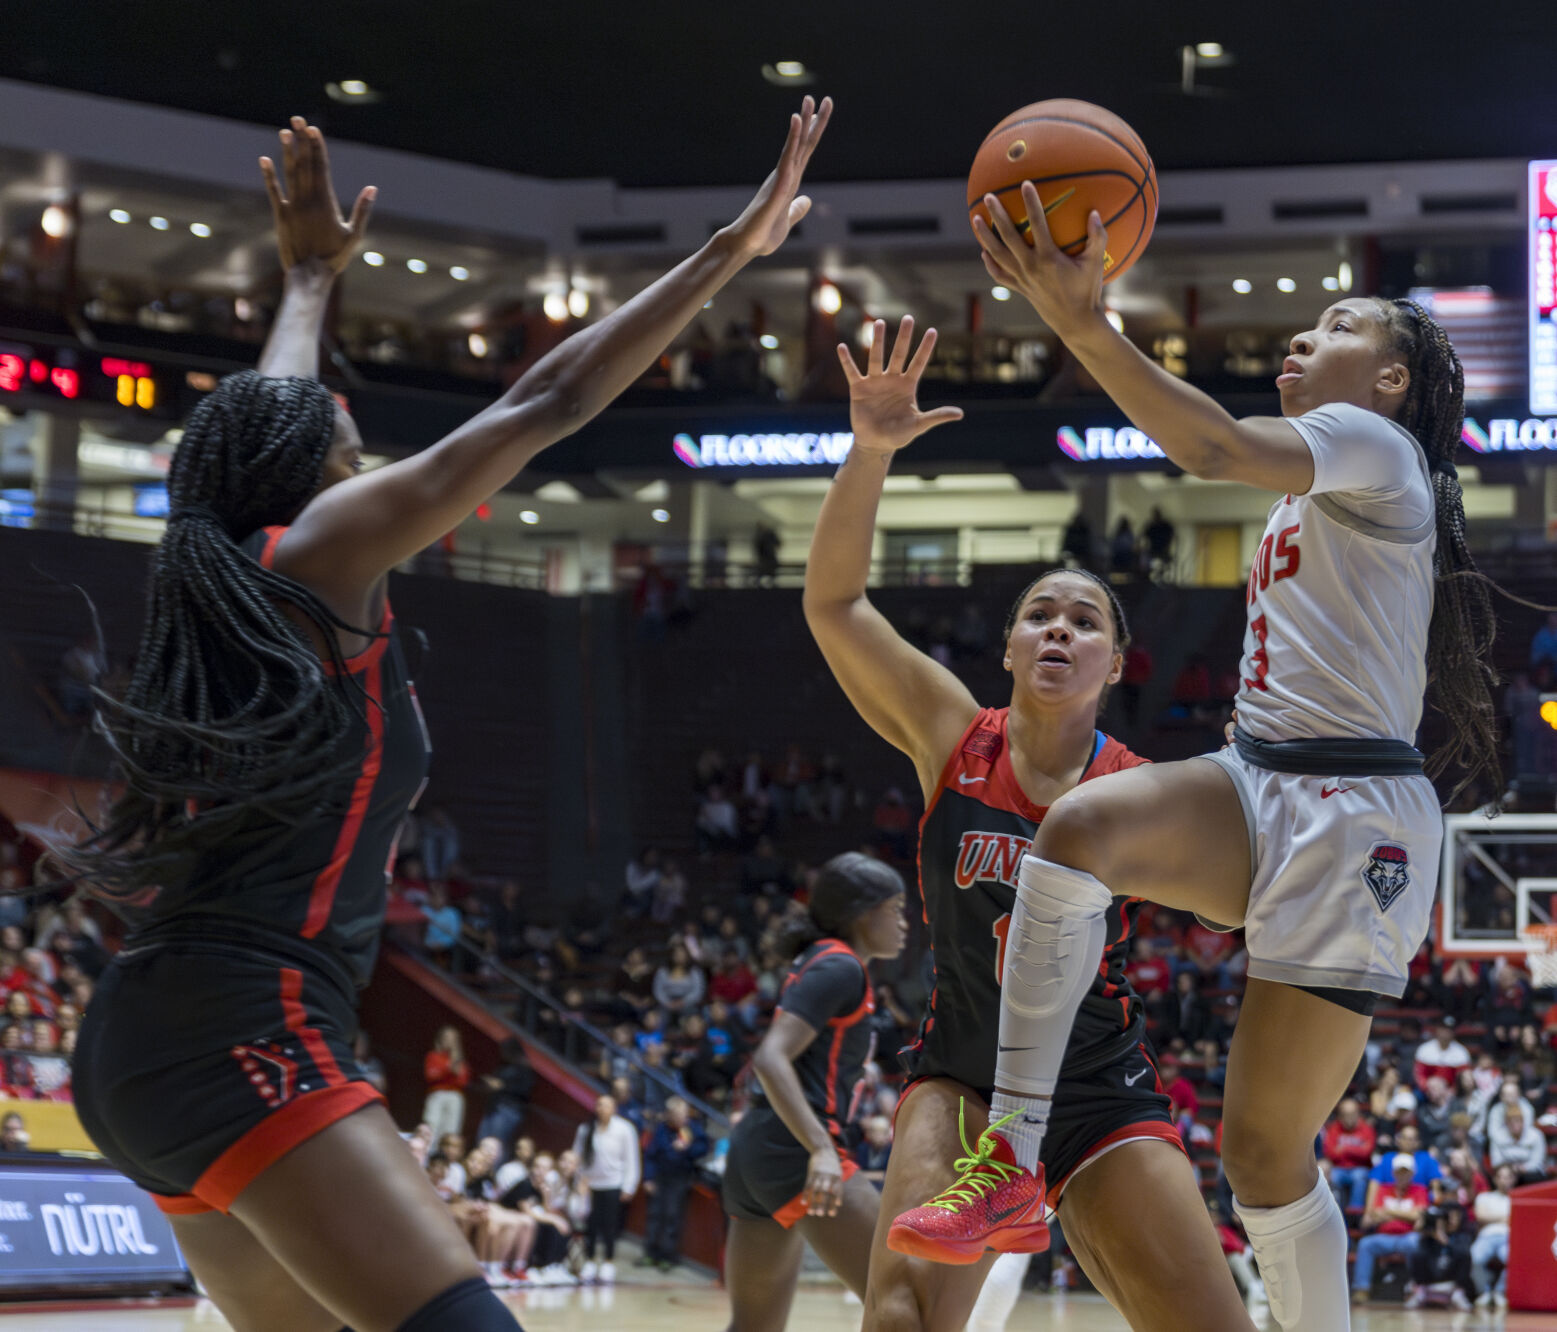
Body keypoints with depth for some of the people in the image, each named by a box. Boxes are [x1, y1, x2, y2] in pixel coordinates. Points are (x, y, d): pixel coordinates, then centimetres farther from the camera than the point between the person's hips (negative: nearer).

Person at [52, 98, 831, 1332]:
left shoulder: (211, 569, 16)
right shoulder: (322, 553, -3)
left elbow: (267, 422, 37)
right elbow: (546, 405, -4)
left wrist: (311, 277, 53)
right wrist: (730, 251, 1)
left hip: (144, 1043, 10)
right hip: (245, 1034, -10)